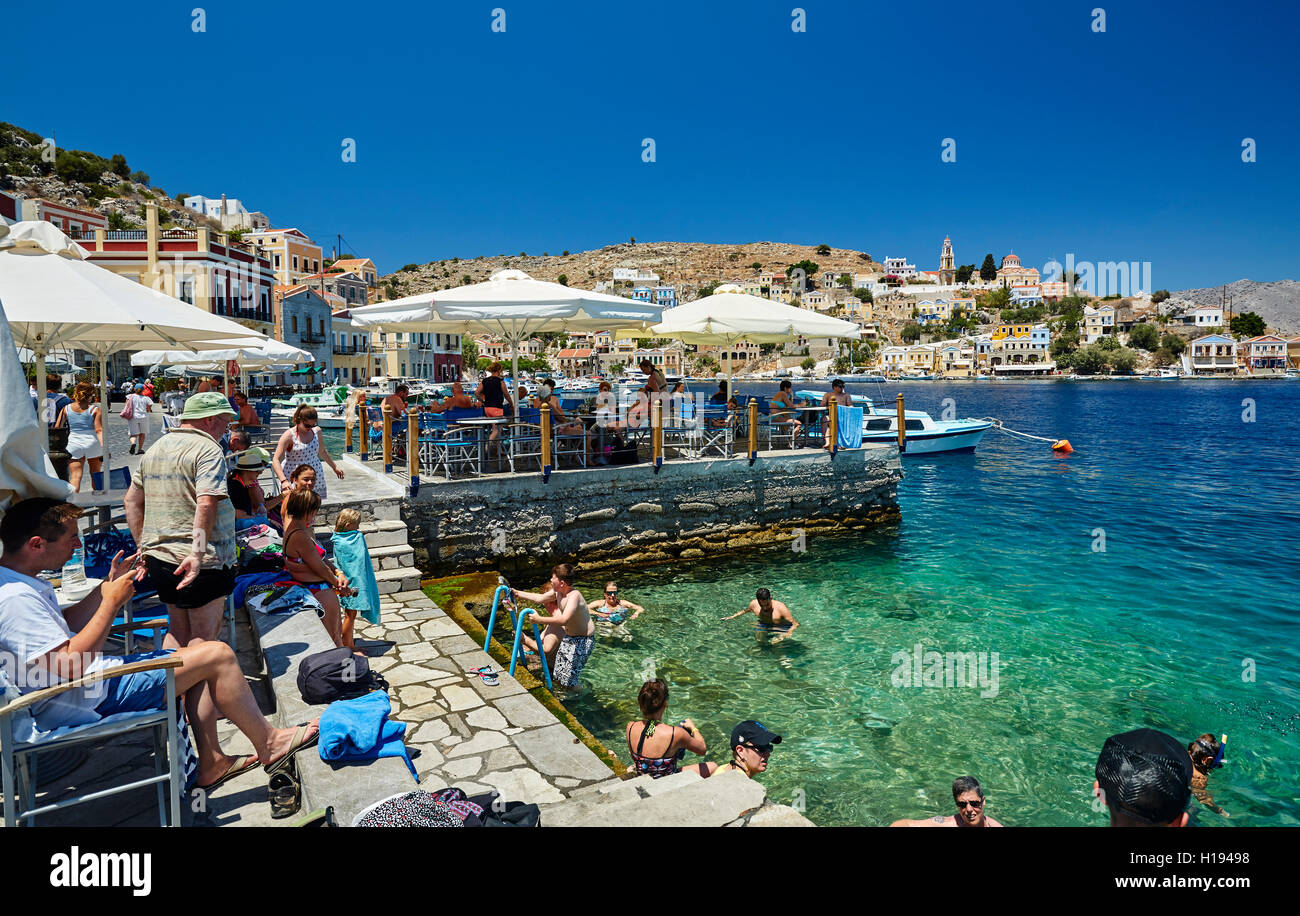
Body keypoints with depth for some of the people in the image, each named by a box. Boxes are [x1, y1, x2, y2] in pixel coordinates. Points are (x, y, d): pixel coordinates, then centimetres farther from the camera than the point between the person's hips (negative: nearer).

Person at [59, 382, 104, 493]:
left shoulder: (66, 408, 3)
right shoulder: (94, 409, -5)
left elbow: (57, 428, 2)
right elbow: (99, 430, -13)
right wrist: (104, 447, -16)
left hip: (74, 444, 1)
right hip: (92, 443, -1)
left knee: (75, 476, -2)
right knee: (95, 475, 14)